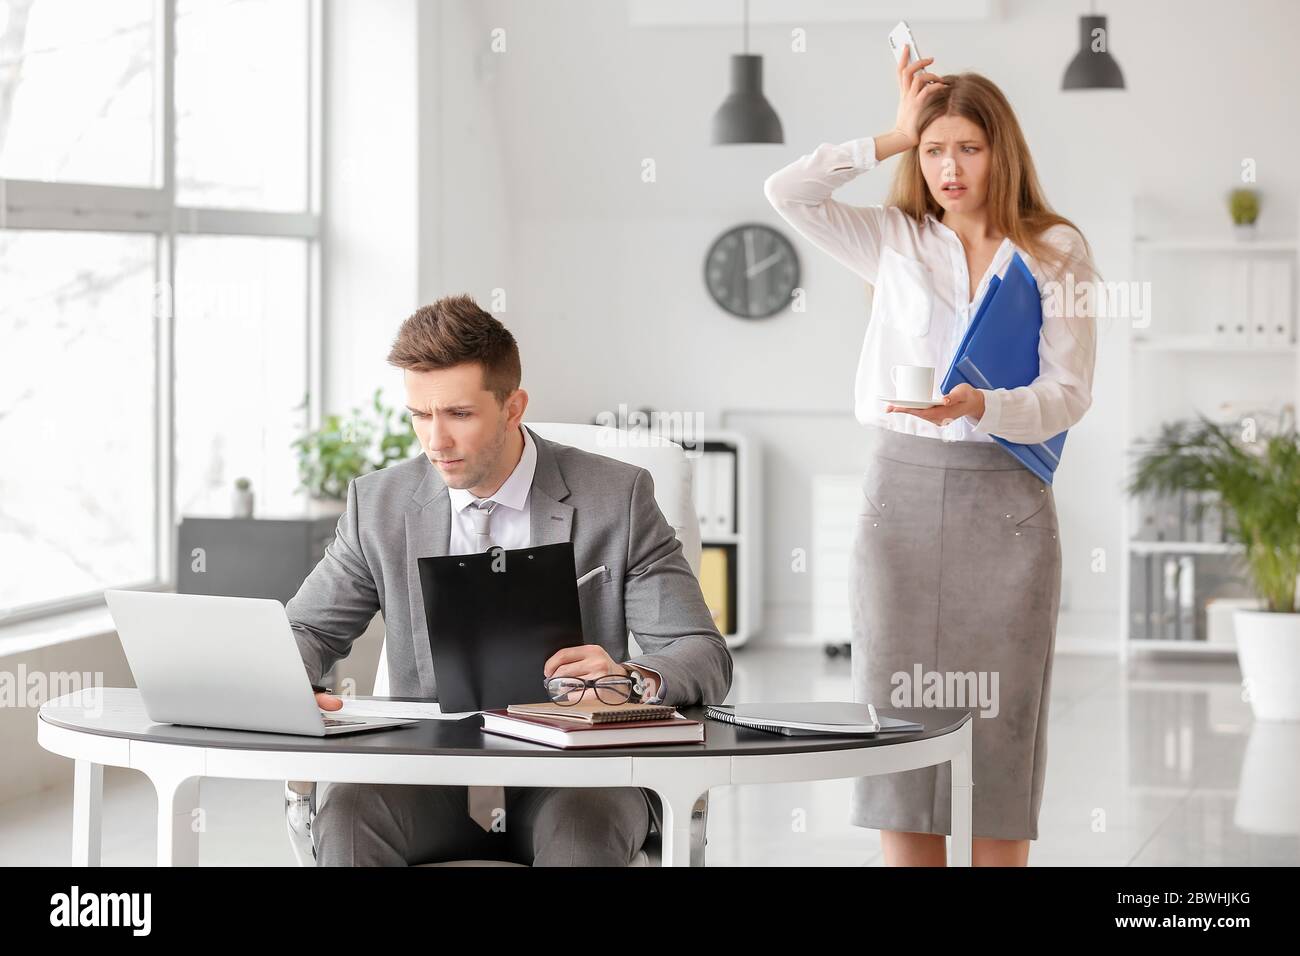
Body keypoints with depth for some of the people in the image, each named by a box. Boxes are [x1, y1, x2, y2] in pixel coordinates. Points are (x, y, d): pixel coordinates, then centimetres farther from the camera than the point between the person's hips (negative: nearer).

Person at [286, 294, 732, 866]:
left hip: (570, 780, -2)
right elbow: (306, 630, 13)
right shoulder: (379, 503, 5)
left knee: (586, 820, -36)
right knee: (349, 808, -30)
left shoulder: (617, 498, -2)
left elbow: (705, 657, -5)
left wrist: (631, 679, -29)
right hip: (433, 779, 2)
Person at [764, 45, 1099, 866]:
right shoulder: (895, 242, 10)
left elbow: (1067, 396, -2)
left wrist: (977, 406, -20)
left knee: (997, 730, -1)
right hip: (903, 489, 2)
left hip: (1005, 499, -1)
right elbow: (787, 191, -3)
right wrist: (894, 138, 3)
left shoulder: (1057, 253, 4)